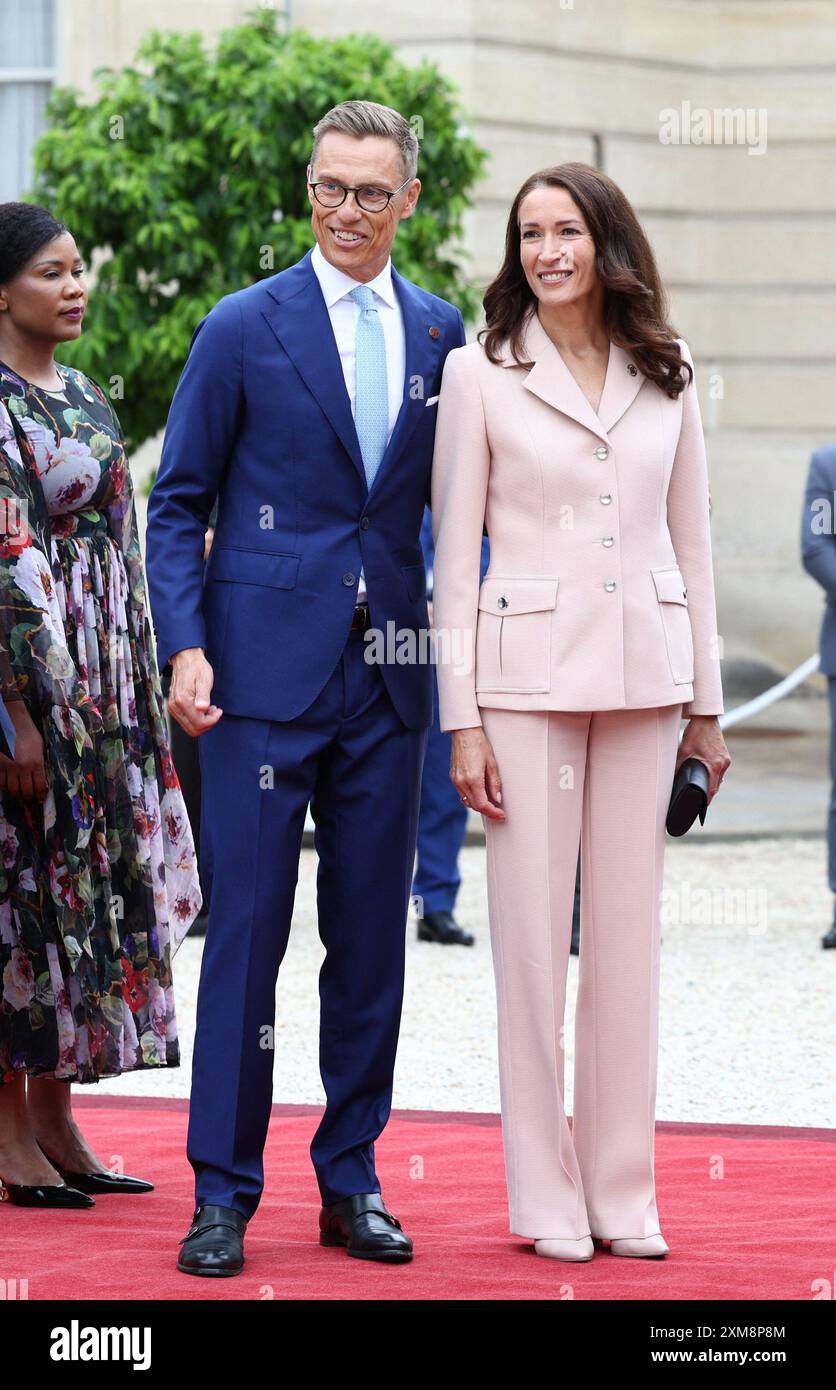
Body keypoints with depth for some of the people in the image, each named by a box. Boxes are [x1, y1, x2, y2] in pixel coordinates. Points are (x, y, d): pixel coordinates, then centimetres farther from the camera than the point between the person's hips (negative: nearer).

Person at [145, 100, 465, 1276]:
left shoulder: (440, 332, 10)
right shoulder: (244, 328, 0)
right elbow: (179, 503, 1)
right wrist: (186, 647, -11)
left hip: (388, 672, 4)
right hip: (268, 667, -4)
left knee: (372, 937, 8)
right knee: (246, 934, -3)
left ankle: (351, 1181, 16)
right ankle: (222, 1196, 2)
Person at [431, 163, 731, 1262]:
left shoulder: (667, 375, 8)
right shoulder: (481, 374, 0)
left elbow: (691, 541, 12)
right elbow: (455, 553, 0)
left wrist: (706, 706, 9)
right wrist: (463, 719, -6)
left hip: (644, 675, 3)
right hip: (528, 671, -3)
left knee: (629, 932, 5)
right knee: (533, 932, -1)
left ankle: (623, 1191, 11)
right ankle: (544, 1194, 6)